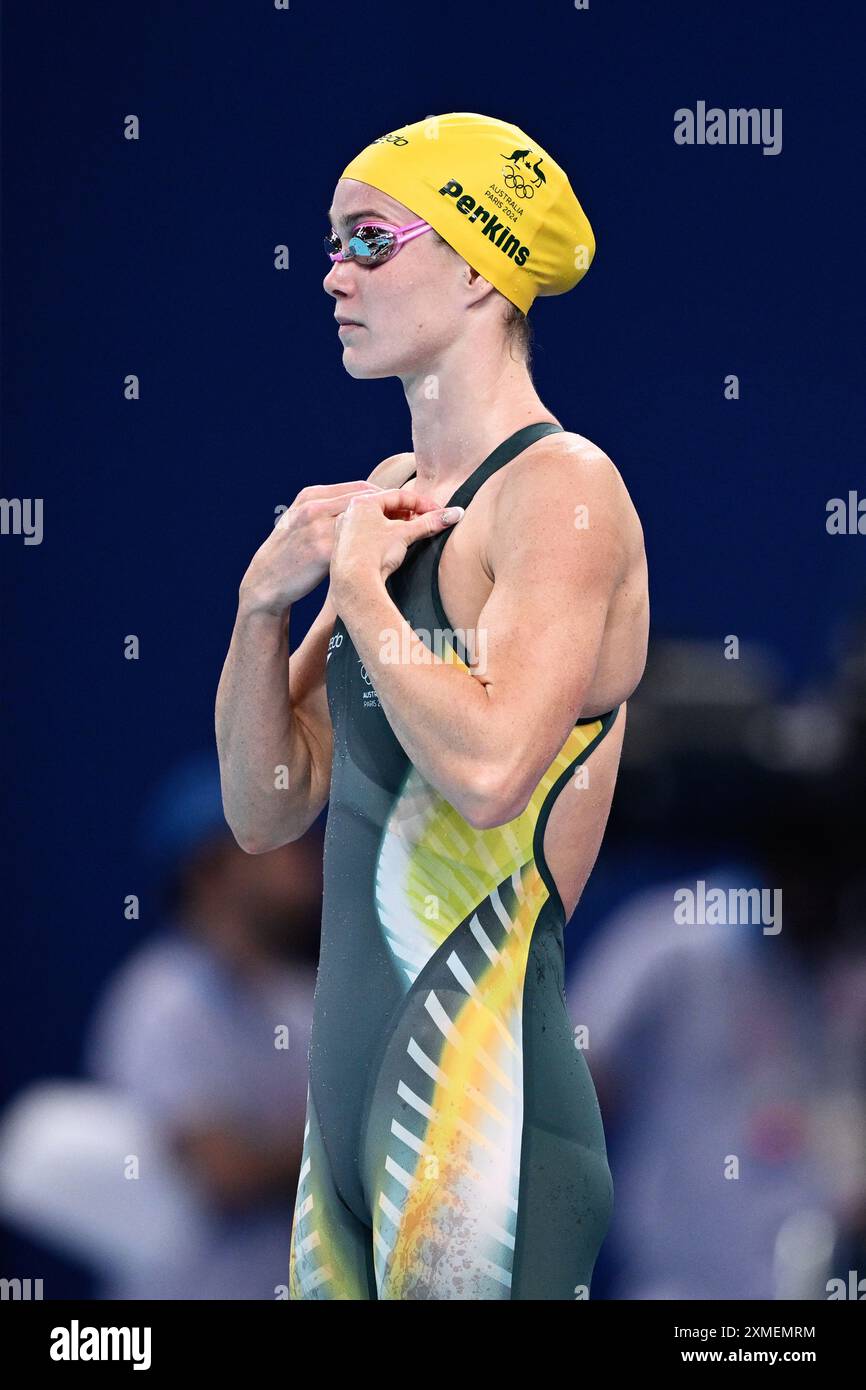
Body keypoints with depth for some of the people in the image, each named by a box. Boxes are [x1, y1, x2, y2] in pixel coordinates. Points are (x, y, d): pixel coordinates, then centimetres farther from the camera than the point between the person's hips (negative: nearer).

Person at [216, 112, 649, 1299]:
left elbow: (488, 768, -26)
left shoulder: (561, 489, -10)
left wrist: (359, 586, -12)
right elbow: (266, 811, 14)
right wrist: (268, 599, -1)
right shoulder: (394, 495, 14)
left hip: (483, 1106, -8)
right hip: (354, 1102, 8)